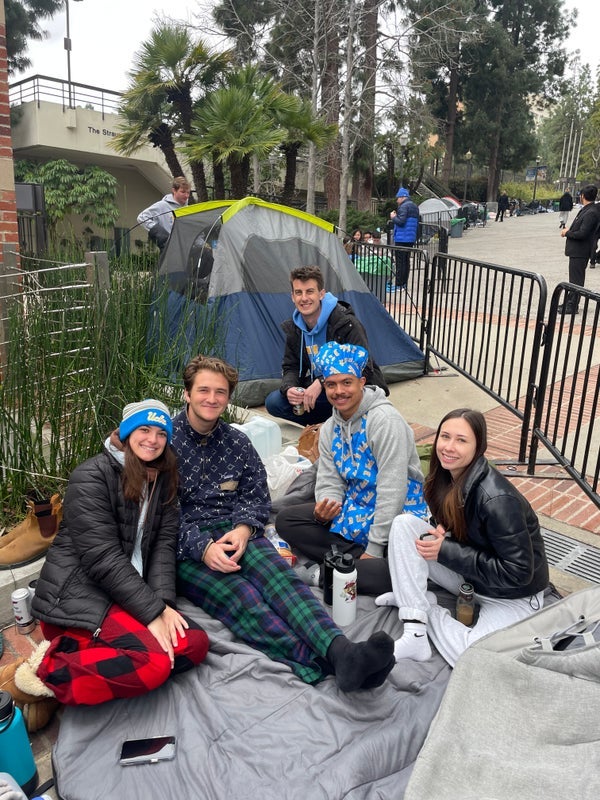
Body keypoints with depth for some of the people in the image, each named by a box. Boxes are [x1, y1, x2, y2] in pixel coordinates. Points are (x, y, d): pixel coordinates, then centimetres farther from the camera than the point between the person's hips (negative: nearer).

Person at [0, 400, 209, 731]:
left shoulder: (163, 481, 11)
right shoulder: (92, 475, -11)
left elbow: (164, 545, 3)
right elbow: (102, 557, -19)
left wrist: (164, 603, -14)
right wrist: (152, 612, -22)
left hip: (126, 594, 8)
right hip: (77, 592, -8)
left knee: (194, 644, -11)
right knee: (154, 662, -26)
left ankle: (69, 653, -9)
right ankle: (39, 674, -12)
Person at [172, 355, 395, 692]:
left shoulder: (238, 442, 15)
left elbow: (257, 497, 12)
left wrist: (242, 530, -10)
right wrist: (203, 547, -19)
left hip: (235, 533, 4)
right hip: (184, 546, -3)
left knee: (279, 575, -27)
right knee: (239, 595, -30)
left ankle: (341, 651, -49)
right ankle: (322, 665, -48)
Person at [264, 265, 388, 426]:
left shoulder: (346, 323, -22)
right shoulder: (294, 328, -2)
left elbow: (363, 368, -27)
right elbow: (291, 367, 4)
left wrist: (322, 383, -34)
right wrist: (288, 388, -21)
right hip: (324, 393, 6)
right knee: (274, 402, -10)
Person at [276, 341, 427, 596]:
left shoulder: (384, 419, -21)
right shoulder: (330, 429, 4)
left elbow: (392, 489, -25)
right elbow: (329, 484, 3)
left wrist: (374, 549, -23)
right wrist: (323, 513, -22)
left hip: (396, 517, -7)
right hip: (354, 511, 7)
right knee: (286, 520, -7)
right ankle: (359, 558, -14)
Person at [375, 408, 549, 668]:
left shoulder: (497, 500, -30)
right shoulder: (446, 476, -7)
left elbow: (518, 573, -27)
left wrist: (446, 551, -24)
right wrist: (440, 531, -14)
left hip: (511, 595, -6)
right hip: (465, 573, 6)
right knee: (404, 523, -14)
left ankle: (425, 607, -2)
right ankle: (415, 635, -16)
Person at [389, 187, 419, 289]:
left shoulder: (404, 206, -13)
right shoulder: (415, 207, 18)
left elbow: (401, 221, -22)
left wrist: (393, 217, -6)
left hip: (402, 239, -9)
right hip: (411, 239, 9)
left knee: (400, 262, -7)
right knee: (406, 261, 12)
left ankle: (399, 285, -7)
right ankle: (404, 283, 16)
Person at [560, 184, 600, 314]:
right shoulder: (586, 210, 8)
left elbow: (582, 234, -24)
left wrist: (567, 233, -11)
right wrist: (569, 230, 3)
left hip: (580, 252, -10)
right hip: (577, 250, 10)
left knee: (576, 279, -3)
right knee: (575, 279, 19)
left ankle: (572, 307, 3)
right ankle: (570, 302, 30)